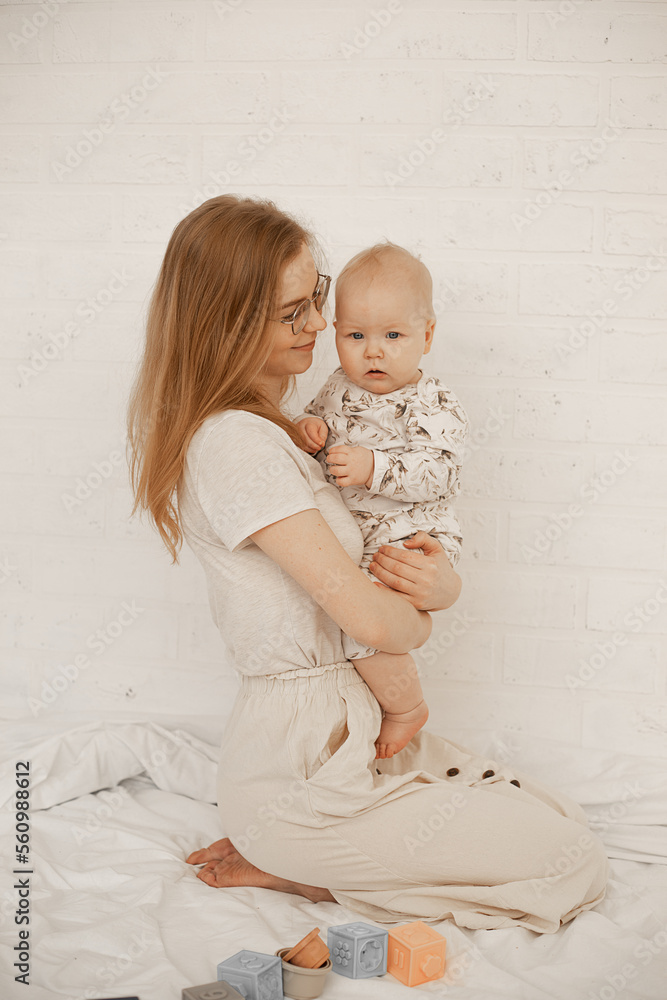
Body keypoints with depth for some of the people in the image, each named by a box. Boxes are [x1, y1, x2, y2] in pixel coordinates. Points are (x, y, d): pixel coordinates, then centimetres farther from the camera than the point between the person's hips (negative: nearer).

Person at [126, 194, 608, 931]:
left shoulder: (268, 427, 10)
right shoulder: (236, 442, -23)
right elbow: (370, 619, -27)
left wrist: (444, 583, -13)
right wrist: (419, 616, -3)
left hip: (342, 730, 10)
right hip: (300, 768, -9)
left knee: (563, 818, 14)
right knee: (575, 867, -1)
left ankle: (291, 858, 11)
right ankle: (285, 864, 2)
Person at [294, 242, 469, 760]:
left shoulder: (436, 405, -12)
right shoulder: (340, 386, 7)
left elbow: (440, 474, -22)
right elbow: (317, 412, 20)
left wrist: (373, 467, -33)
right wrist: (307, 427, -4)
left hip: (409, 541, -8)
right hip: (347, 540, 8)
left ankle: (407, 707, 2)